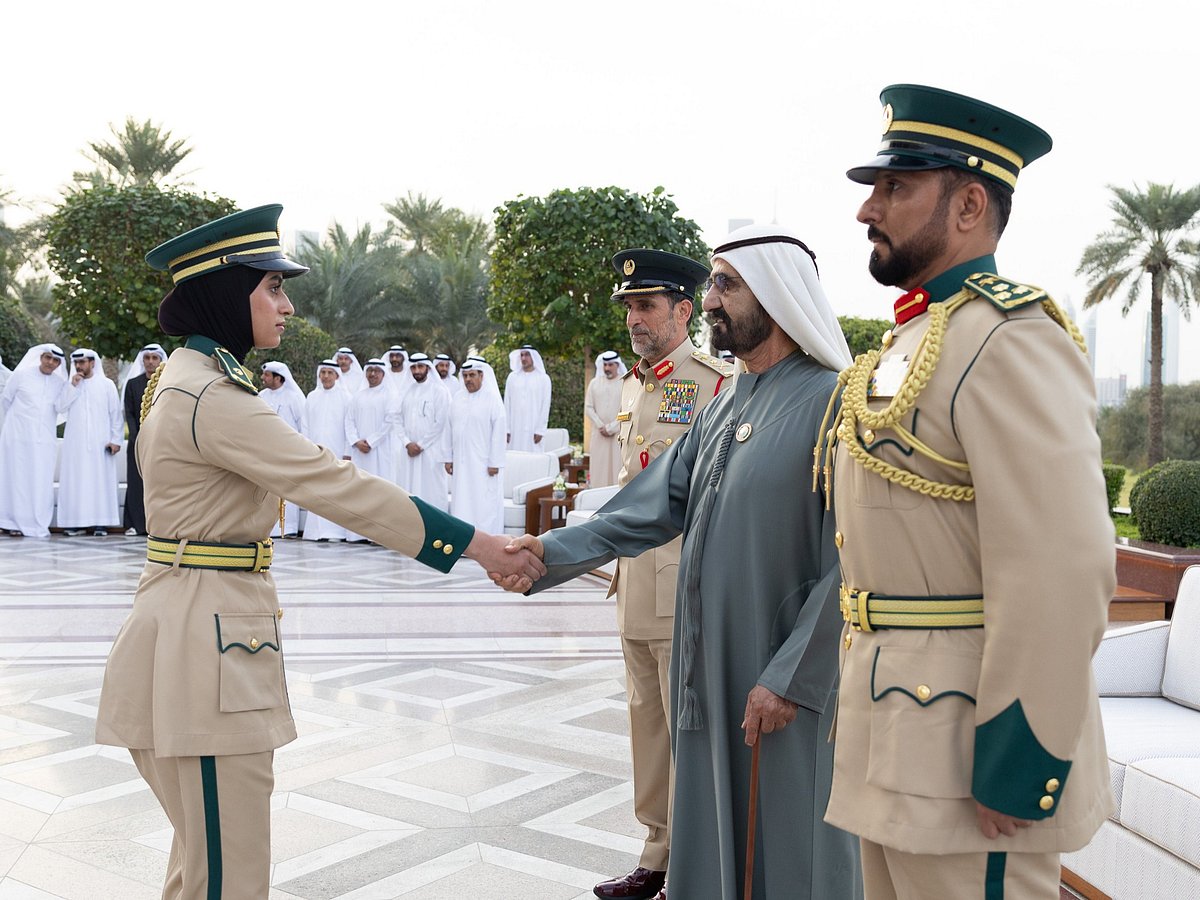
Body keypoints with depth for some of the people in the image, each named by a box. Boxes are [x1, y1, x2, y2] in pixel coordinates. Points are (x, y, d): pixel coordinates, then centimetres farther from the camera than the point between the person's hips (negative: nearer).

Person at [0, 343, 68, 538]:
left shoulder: (60, 383, 8)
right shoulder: (21, 375, 1)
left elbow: (60, 407, -3)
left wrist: (72, 386, -12)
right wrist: (17, 420, 15)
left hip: (44, 440, 2)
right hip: (18, 438, -2)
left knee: (41, 482, 0)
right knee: (17, 478, 0)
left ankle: (37, 525, 4)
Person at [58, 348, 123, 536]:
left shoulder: (106, 384, 5)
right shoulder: (71, 385, 13)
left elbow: (116, 413, 2)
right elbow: (62, 406, 0)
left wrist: (116, 439, -4)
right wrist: (73, 386, -7)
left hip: (100, 442, -2)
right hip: (75, 442, 2)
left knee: (100, 480, -5)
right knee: (76, 481, -1)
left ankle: (100, 522, -5)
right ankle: (77, 522, 0)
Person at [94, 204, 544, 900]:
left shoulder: (182, 378, 12)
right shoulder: (214, 398, -20)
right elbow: (341, 489, -23)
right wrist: (480, 546, -18)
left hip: (198, 620, 11)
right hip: (208, 637, -11)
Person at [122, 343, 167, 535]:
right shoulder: (132, 383, 9)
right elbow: (129, 413, 5)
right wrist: (138, 438, -7)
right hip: (138, 441, 1)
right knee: (136, 482, -1)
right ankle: (135, 524, 1)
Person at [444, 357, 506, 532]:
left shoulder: (493, 400, -5)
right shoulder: (457, 401, 10)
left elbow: (499, 432, -9)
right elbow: (450, 431, 14)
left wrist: (495, 463, -13)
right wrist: (448, 458, 9)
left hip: (483, 463, -5)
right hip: (461, 463, 5)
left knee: (484, 503, -4)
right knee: (461, 503, 5)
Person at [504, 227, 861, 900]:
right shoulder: (723, 407, 11)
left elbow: (846, 565, -18)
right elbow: (659, 504, 5)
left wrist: (789, 678, -19)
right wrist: (556, 551, -7)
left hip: (784, 682, -7)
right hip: (706, 668, 7)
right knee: (709, 832, 18)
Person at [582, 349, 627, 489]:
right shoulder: (594, 383, 9)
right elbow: (588, 408, 5)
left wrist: (611, 428, -11)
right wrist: (601, 427, -6)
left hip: (619, 434, -3)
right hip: (599, 434, 3)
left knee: (617, 465, -5)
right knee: (598, 466, 1)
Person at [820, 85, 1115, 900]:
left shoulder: (1010, 342, -18)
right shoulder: (910, 342, 13)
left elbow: (1062, 572, -25)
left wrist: (1017, 764, -22)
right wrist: (871, 724, 19)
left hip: (967, 737, -9)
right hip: (895, 732, 9)